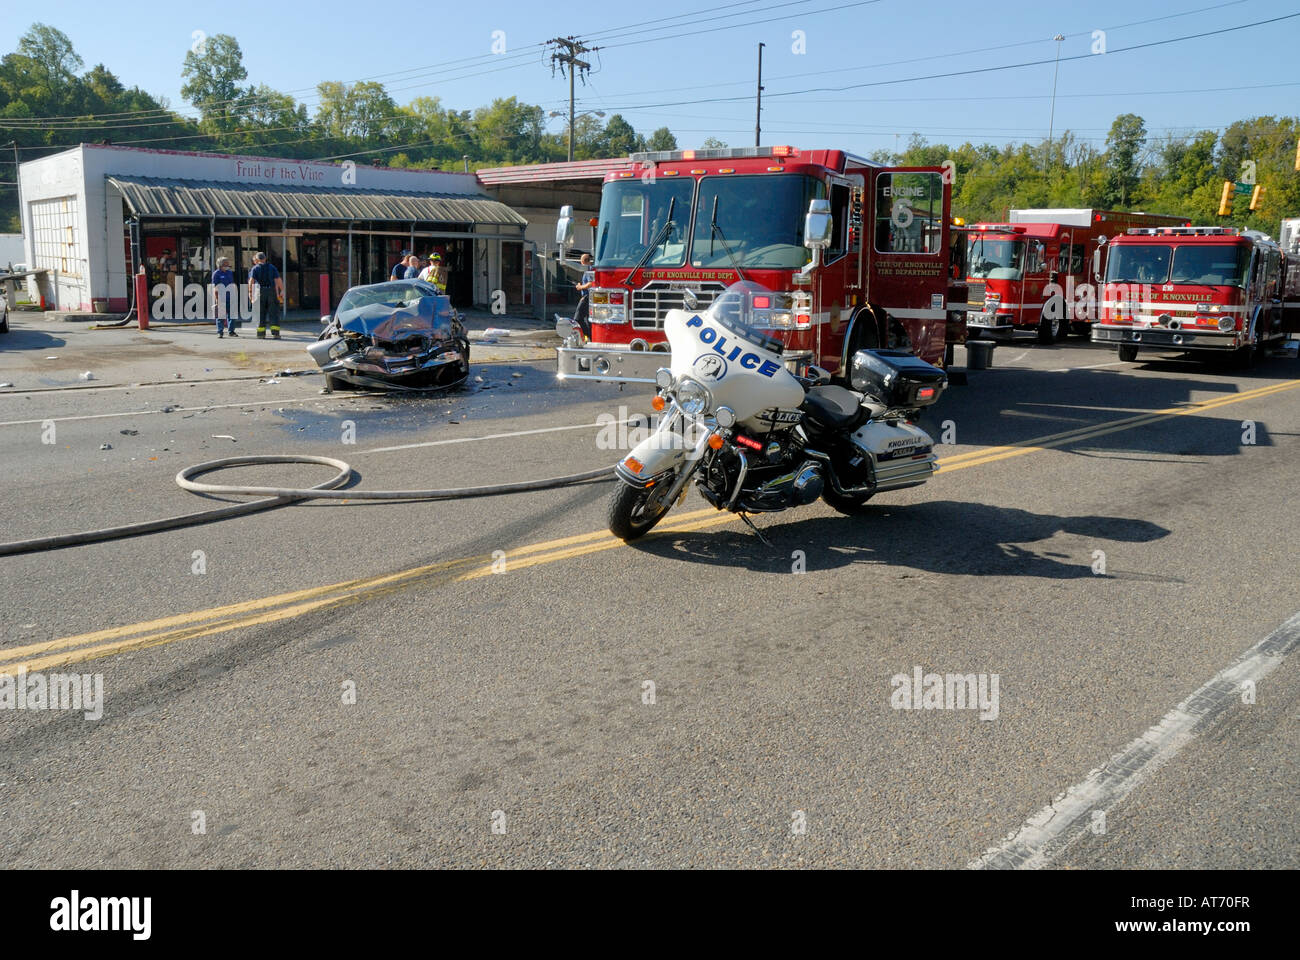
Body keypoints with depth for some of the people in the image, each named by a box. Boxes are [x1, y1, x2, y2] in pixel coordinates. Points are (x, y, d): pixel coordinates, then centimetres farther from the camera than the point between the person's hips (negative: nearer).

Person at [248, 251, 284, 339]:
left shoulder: (255, 268, 5)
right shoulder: (272, 267, 10)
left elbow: (251, 280, -8)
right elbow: (278, 280, 0)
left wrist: (250, 292, -9)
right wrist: (282, 291, -1)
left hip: (260, 292, 0)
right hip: (272, 291, 0)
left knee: (261, 313, 7)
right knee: (274, 313, 2)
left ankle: (261, 333, 5)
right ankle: (275, 333, -7)